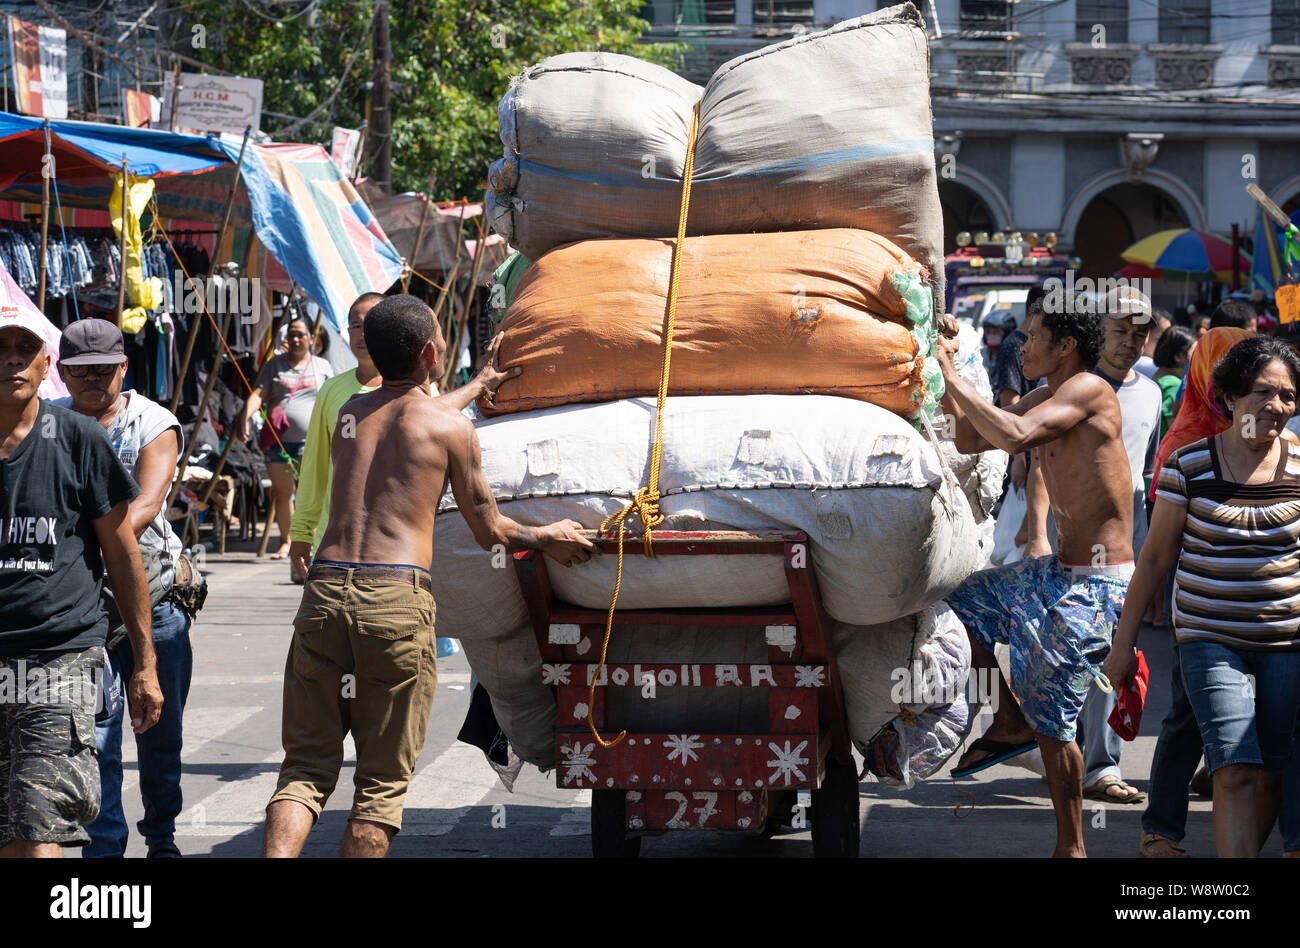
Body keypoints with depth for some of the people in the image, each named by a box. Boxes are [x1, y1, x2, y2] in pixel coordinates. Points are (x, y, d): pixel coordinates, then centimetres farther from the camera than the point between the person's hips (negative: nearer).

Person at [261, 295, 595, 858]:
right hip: (398, 600, -4)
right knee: (383, 779, 6)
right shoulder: (452, 427, 5)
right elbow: (490, 533, 12)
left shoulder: (347, 415, 19)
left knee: (306, 766, 7)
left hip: (324, 593, 4)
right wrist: (548, 539, 31)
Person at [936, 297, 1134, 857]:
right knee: (959, 605, 18)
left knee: (1050, 720, -5)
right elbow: (970, 440, 17)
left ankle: (1071, 849, 5)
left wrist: (951, 375, -22)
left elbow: (1014, 436, -32)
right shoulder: (1048, 397, 11)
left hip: (1096, 585, -10)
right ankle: (1009, 723, 22)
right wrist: (942, 376, 4)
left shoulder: (1088, 390, -17)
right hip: (1061, 572, 10)